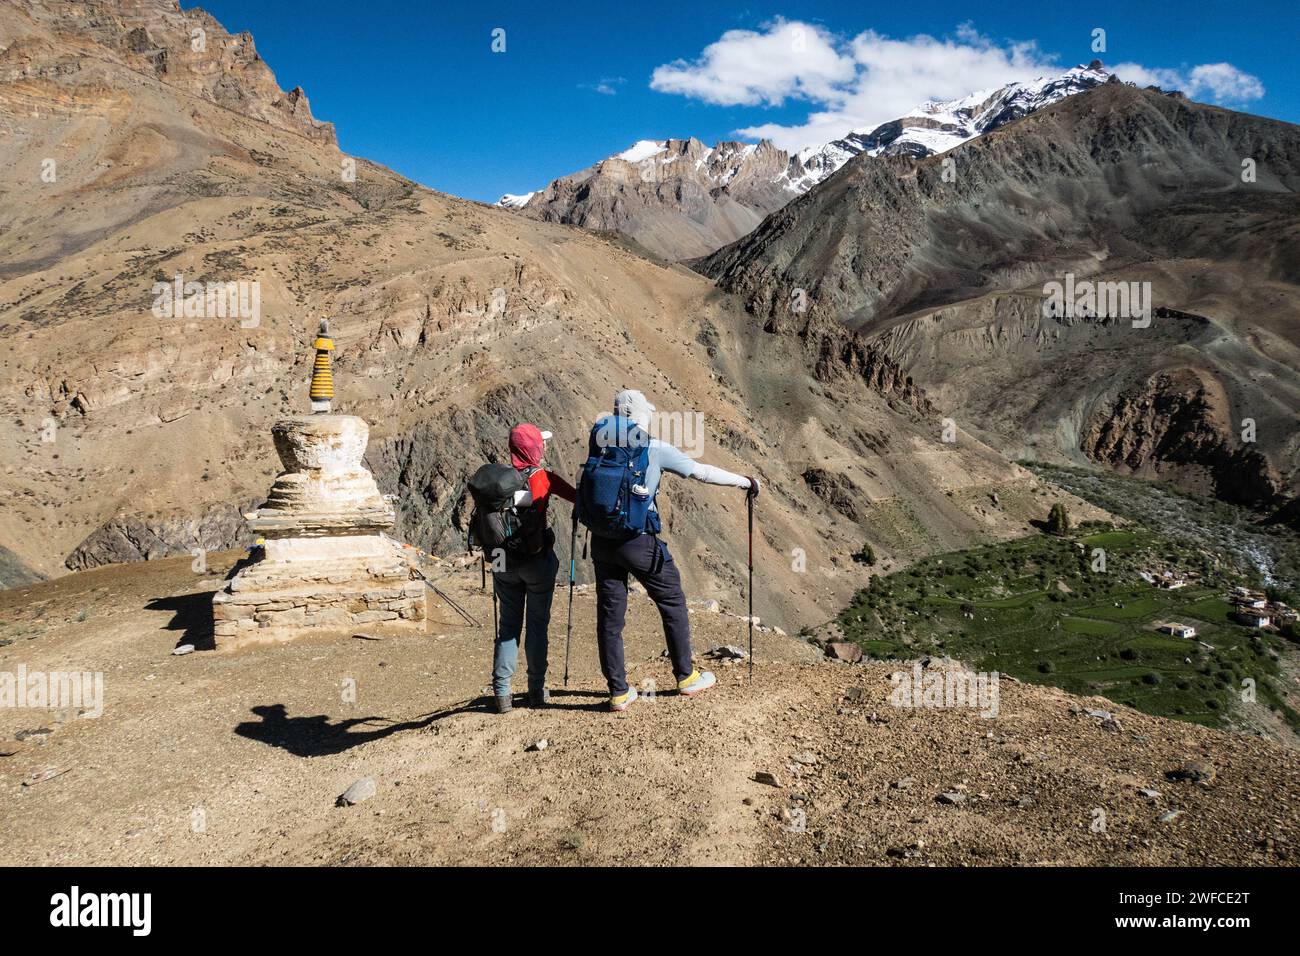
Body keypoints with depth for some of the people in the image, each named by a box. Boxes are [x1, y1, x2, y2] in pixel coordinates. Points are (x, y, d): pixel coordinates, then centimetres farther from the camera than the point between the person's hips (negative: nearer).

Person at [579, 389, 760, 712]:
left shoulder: (600, 445, 5)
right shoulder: (654, 449, -7)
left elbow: (582, 490, 14)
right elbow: (701, 472, -3)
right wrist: (746, 481, 9)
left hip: (601, 542, 4)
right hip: (640, 543, -4)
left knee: (610, 616, 10)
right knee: (672, 604, 14)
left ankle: (619, 692, 15)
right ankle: (686, 677, 26)